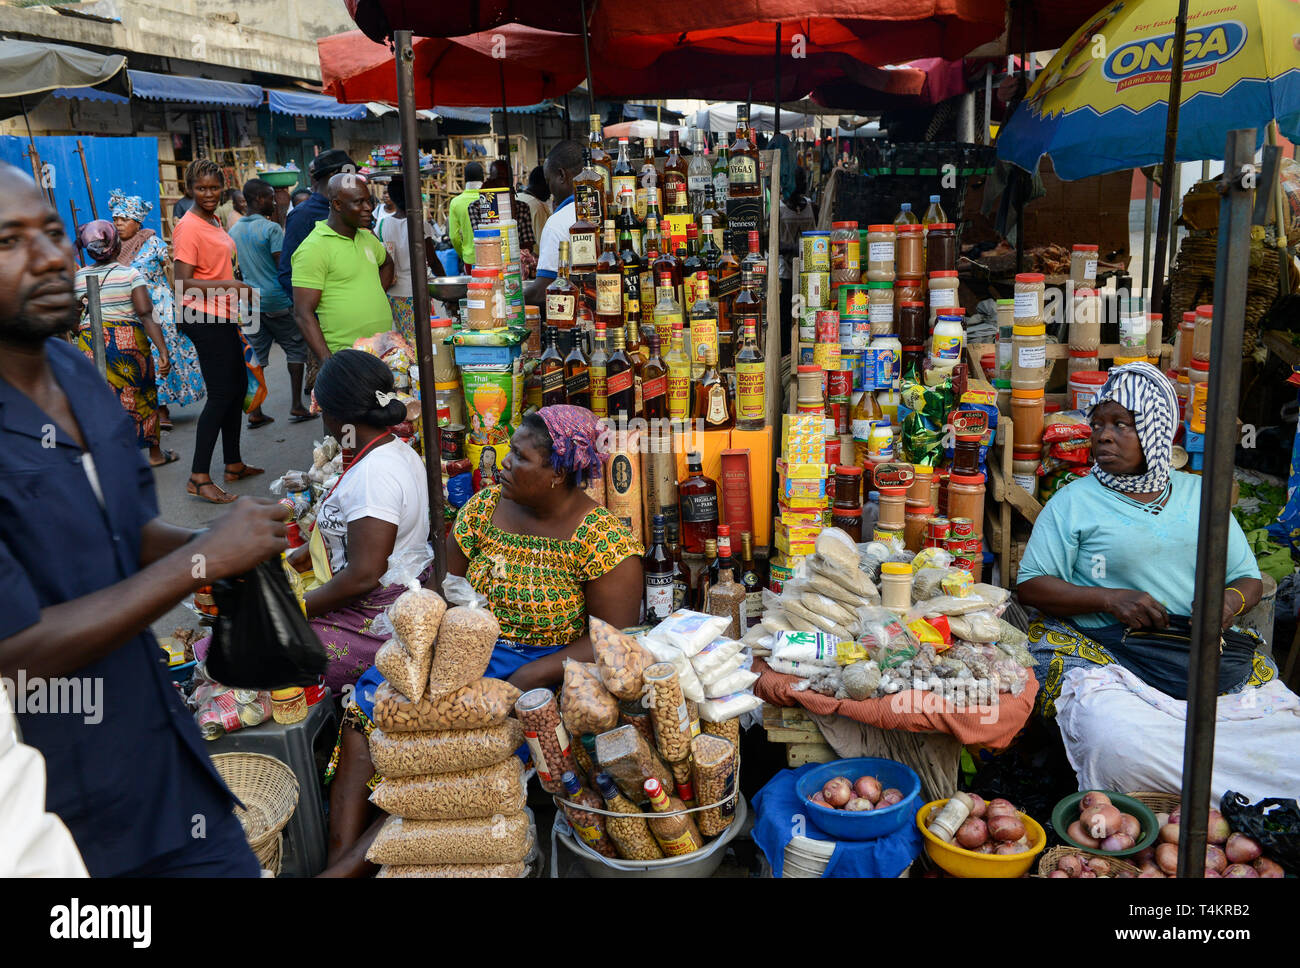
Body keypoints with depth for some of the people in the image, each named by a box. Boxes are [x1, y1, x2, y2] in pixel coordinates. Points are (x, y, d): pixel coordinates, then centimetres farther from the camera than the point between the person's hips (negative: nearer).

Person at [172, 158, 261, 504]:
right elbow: (184, 284, -21)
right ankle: (198, 477, -6)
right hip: (205, 318, -10)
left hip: (222, 317, 10)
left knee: (238, 386, 16)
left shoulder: (214, 220, 12)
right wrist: (229, 286, -28)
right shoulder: (189, 227, -16)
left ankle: (234, 464, 27)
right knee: (221, 394, -10)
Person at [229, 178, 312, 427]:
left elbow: (235, 268, 16)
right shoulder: (271, 229, -11)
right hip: (276, 301, -6)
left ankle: (254, 413, 5)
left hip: (248, 301, 6)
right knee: (295, 349, 7)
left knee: (256, 355, 8)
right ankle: (296, 406, 5)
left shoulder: (234, 230, 10)